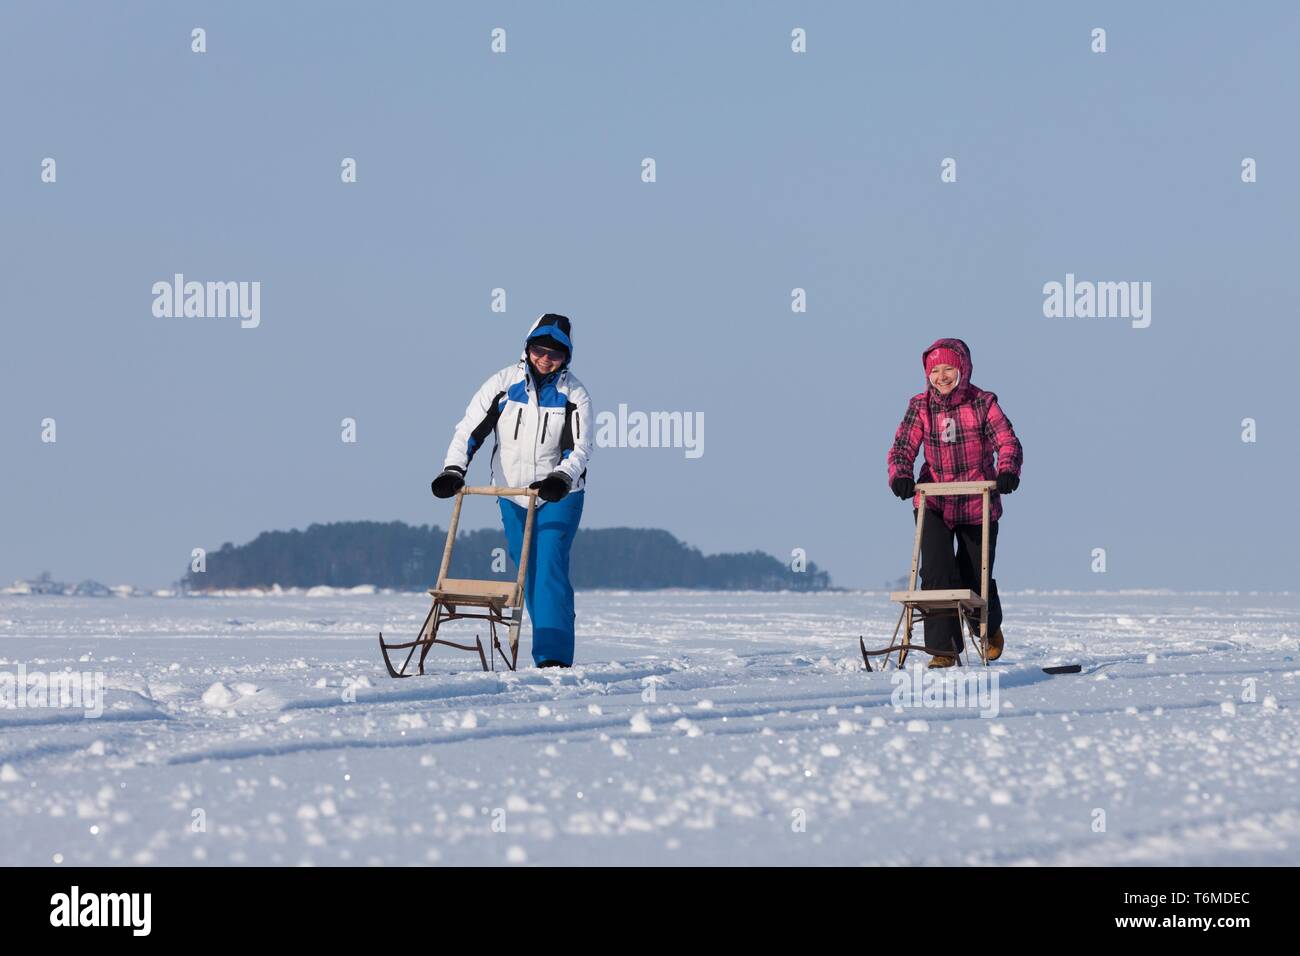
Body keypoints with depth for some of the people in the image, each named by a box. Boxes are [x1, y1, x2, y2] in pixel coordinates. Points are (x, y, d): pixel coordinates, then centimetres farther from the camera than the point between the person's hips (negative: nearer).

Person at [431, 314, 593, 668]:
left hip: (559, 496, -3)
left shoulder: (574, 394, -5)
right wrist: (453, 470, -19)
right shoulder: (504, 383, -4)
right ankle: (547, 648, 13)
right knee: (529, 574, 5)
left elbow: (580, 448, -13)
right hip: (513, 496, 3)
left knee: (550, 568, -16)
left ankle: (554, 655, -20)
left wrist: (561, 479, -32)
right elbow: (470, 429, -5)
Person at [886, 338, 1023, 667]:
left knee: (976, 578, 5)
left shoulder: (983, 403, -6)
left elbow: (1008, 441, -13)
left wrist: (1007, 470, -33)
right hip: (934, 504, 1)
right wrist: (900, 476, -26)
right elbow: (903, 446, -5)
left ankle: (991, 628, 38)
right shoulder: (920, 407, -1)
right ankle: (944, 648, -6)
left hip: (978, 505, -1)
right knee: (936, 574, -14)